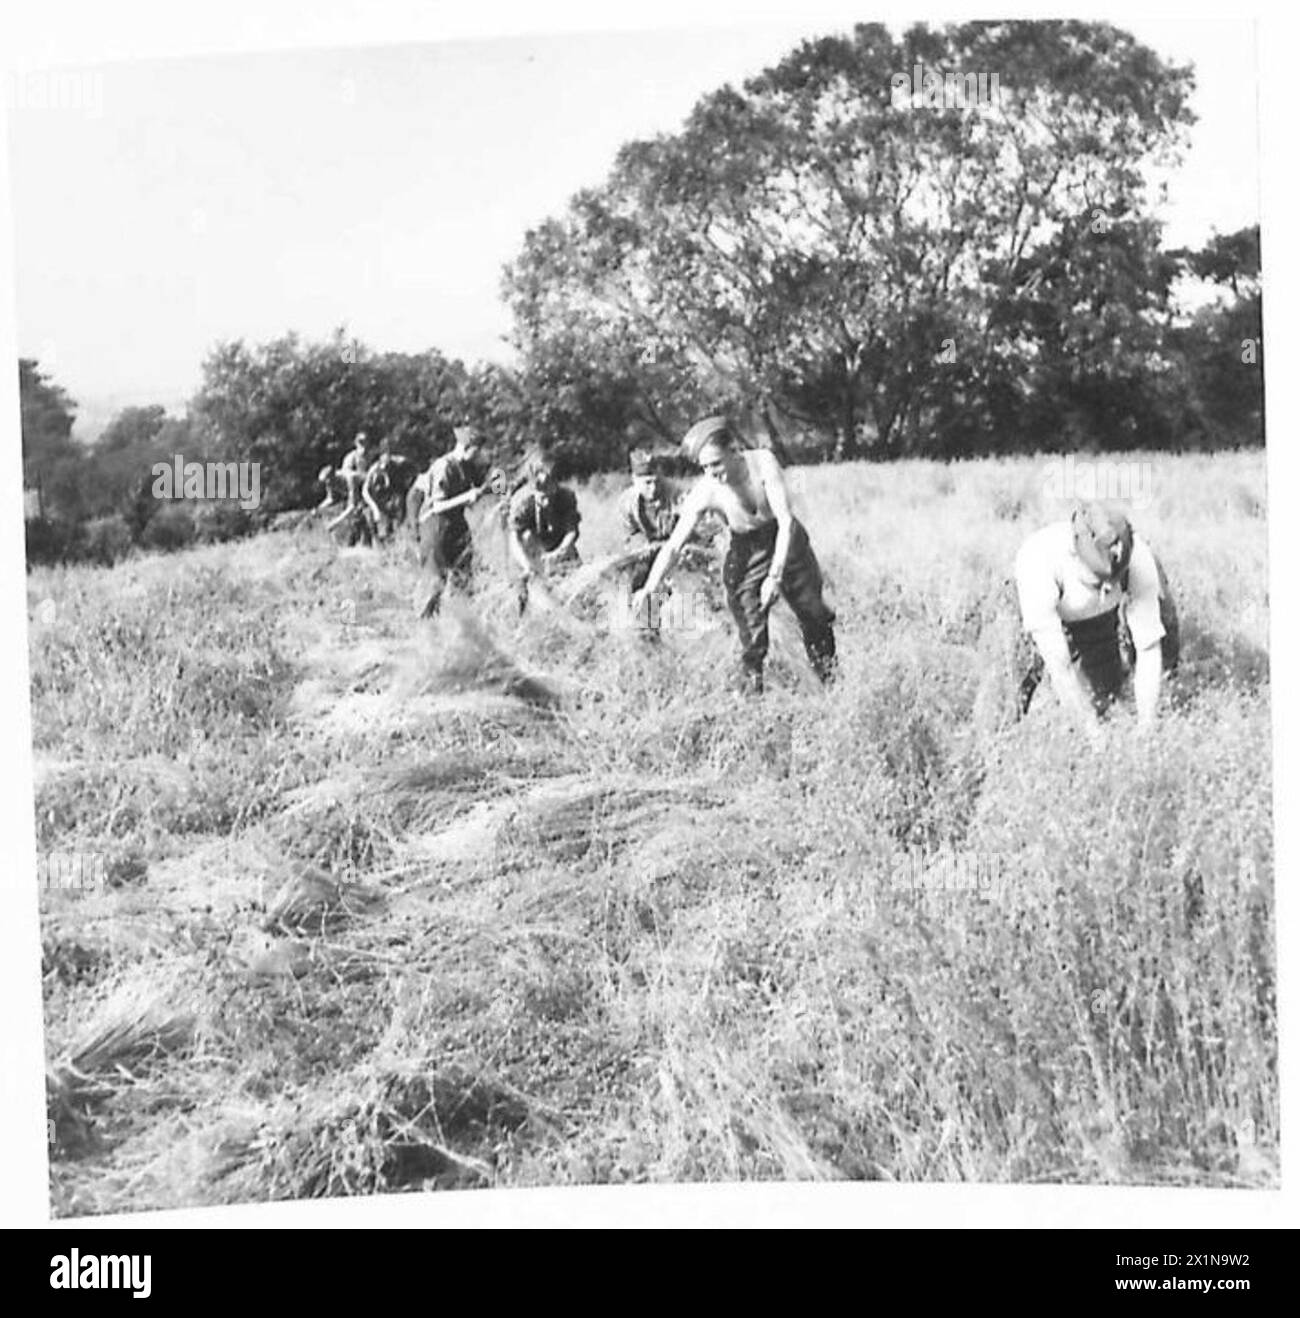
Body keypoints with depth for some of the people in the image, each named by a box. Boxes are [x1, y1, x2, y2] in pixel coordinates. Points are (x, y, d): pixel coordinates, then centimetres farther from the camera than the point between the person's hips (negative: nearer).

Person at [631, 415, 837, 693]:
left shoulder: (763, 462, -28)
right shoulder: (705, 492, -26)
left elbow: (785, 521, -30)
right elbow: (674, 545, -25)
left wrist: (776, 575, -39)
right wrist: (649, 589, -39)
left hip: (787, 541, 1)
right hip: (745, 555, -1)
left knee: (814, 616, 12)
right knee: (752, 637, -7)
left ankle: (832, 680, 34)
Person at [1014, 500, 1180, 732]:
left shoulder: (1139, 560, -38)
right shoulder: (1039, 559, -46)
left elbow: (1149, 649, -30)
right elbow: (1057, 663, -42)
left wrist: (1145, 728, -32)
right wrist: (1092, 731, -38)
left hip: (1103, 612, 2)